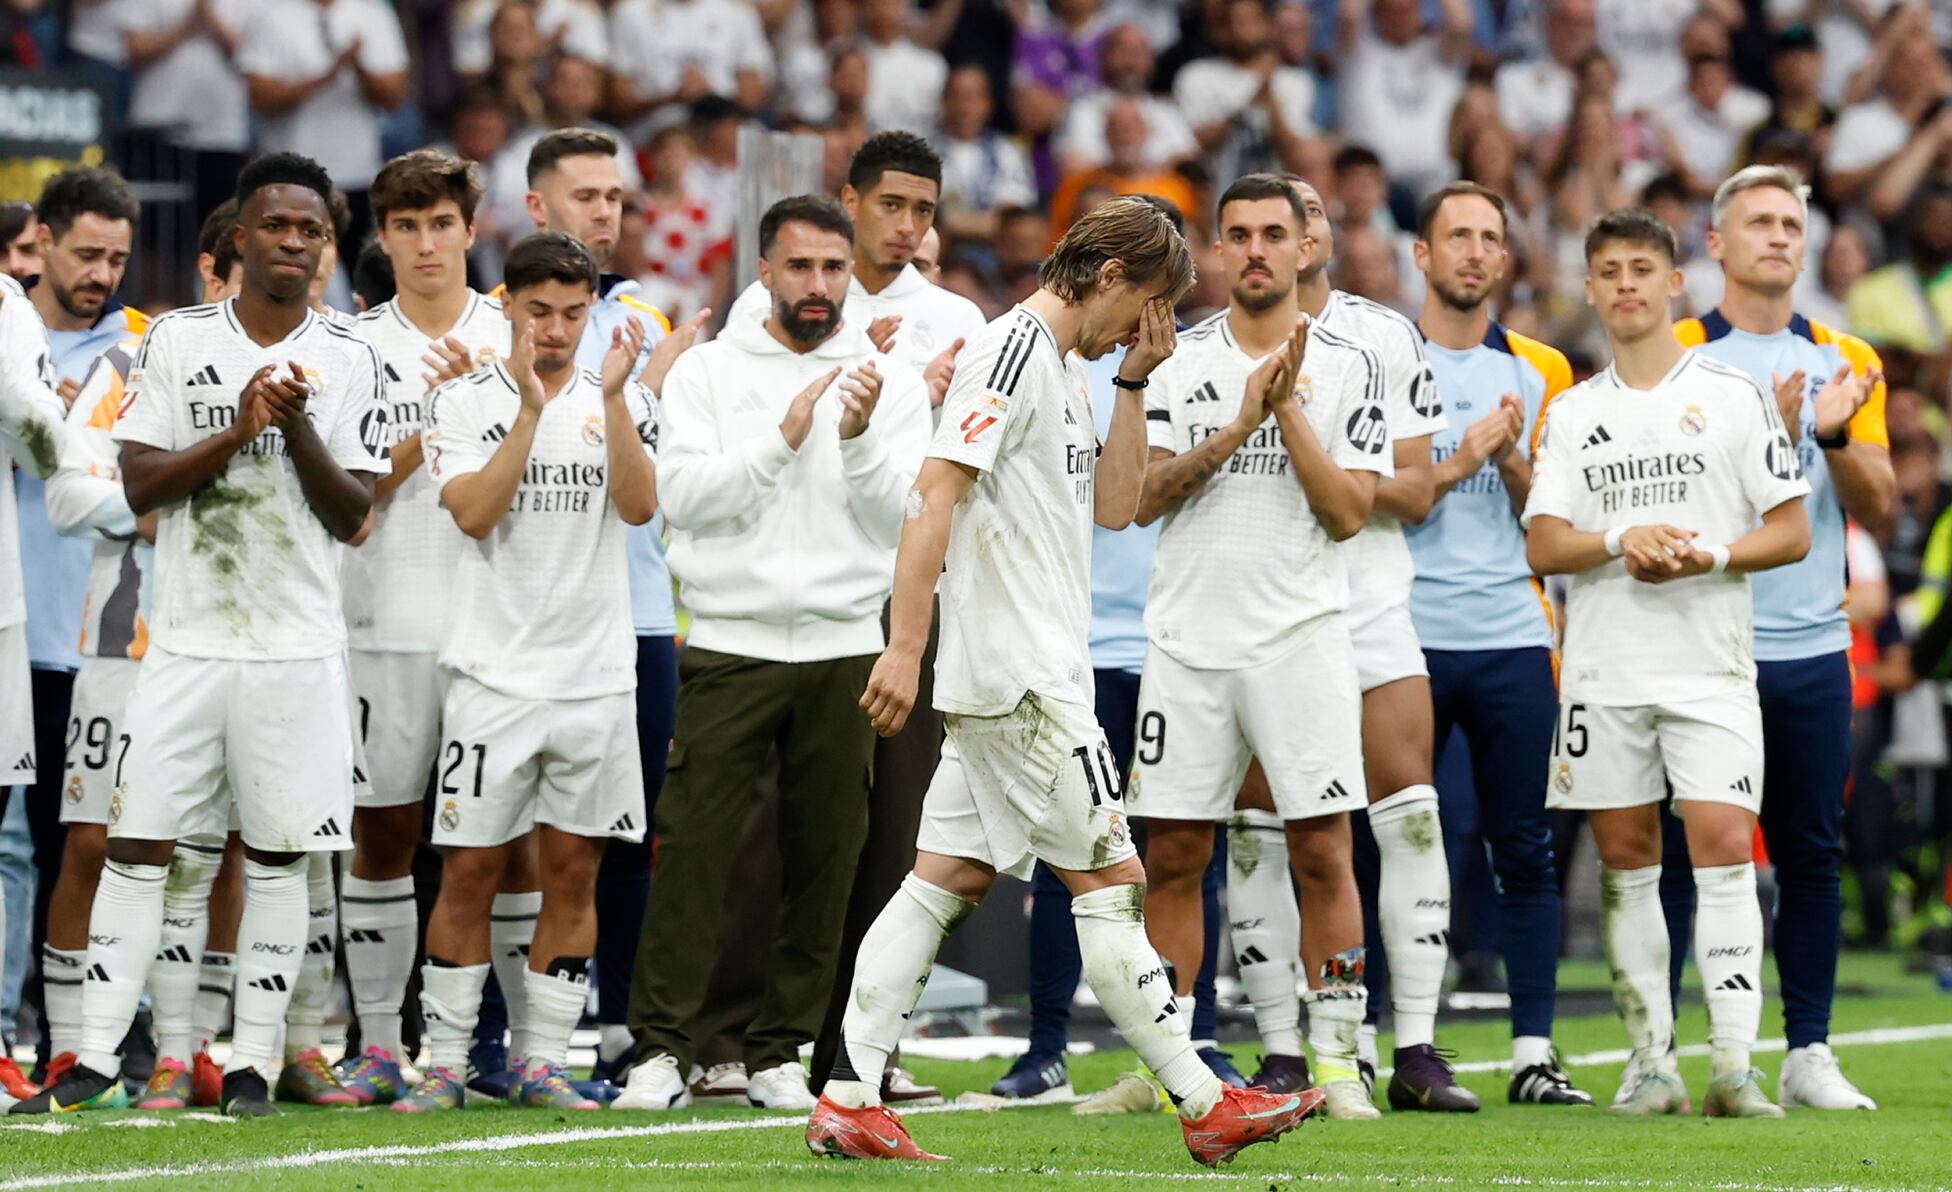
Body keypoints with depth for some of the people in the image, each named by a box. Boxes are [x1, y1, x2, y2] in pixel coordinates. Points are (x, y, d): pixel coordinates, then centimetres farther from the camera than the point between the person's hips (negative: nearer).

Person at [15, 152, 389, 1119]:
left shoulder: (346, 362, 4)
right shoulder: (177, 341, 4)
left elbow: (351, 515, 0)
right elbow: (139, 484, -3)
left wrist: (297, 426, -13)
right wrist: (236, 432, -14)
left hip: (298, 647, 0)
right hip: (188, 637, 0)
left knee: (277, 855, 2)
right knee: (136, 842, -2)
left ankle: (251, 1061, 9)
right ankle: (96, 1057, 1)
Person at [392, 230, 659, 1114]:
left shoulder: (623, 401, 8)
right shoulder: (465, 401, 1)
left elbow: (639, 507, -8)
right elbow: (474, 513, -13)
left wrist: (611, 396, -17)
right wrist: (531, 409, -19)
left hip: (596, 675, 2)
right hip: (495, 669, -2)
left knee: (573, 873, 4)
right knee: (470, 870, -1)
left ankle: (544, 1063, 10)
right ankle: (445, 1063, 6)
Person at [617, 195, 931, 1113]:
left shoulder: (890, 381, 8)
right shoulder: (709, 371, 6)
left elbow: (902, 519, -2)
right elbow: (682, 496, -7)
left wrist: (860, 440, -18)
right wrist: (784, 437, -14)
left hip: (844, 648, 2)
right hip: (732, 643, -2)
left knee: (824, 861, 2)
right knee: (694, 847, -7)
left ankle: (781, 1052, 10)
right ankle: (662, 1047, -3)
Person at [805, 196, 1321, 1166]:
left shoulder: (1062, 367, 18)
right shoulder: (1013, 351, -12)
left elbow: (1113, 507, 22)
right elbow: (934, 496, -19)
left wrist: (1134, 384, 12)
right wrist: (905, 646, -24)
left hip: (1020, 678, 10)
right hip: (1021, 682, -10)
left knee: (948, 880, 6)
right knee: (1110, 880, -6)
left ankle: (849, 1101, 4)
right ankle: (1204, 1105, -2)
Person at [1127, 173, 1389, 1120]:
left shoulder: (1348, 366, 4)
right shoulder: (1181, 359, 8)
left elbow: (1349, 512, -2)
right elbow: (1143, 498, -1)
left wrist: (1289, 412, -11)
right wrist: (1239, 425, -12)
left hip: (1300, 635, -1)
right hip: (1188, 637, 2)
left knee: (1322, 848, -5)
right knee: (1173, 855, 3)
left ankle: (1333, 1058, 1)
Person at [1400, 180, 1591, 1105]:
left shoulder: (1539, 372, 12)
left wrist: (1511, 456, -8)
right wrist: (1460, 462, -13)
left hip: (1511, 638, 2)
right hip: (1404, 637, -2)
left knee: (1526, 853, 0)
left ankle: (1534, 1054, 1)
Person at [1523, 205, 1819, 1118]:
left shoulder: (1734, 396, 4)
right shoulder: (1573, 412, 12)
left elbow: (1792, 531, 2)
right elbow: (1542, 546, 4)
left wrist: (1708, 555, -15)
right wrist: (1620, 541, -15)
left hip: (1710, 663, -3)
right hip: (1604, 665, 3)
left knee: (1724, 841, -14)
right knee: (1625, 858, 4)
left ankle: (1733, 1063, -17)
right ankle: (1651, 1062, 11)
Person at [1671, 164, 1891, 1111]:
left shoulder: (1847, 362, 11)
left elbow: (1875, 507, 6)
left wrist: (1834, 435, -12)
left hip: (1813, 648, 3)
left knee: (1812, 853, 4)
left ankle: (1809, 1053, 10)